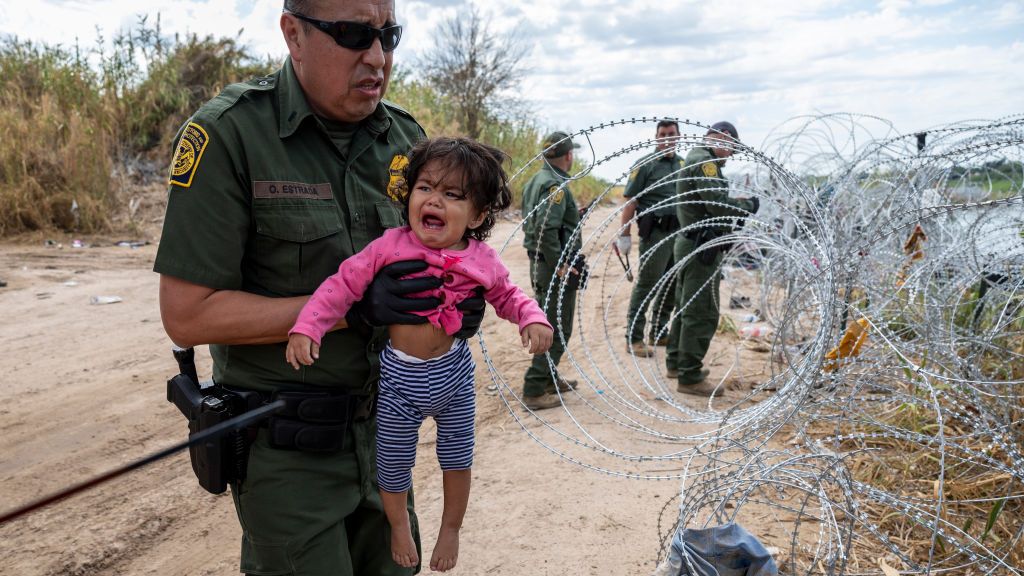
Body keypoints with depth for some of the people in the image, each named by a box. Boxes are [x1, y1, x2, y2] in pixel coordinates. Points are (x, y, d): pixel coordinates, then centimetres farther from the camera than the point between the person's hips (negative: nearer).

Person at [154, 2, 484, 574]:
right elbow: (188, 315, -19)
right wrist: (354, 308, -25)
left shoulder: (406, 136, 0)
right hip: (288, 445, -5)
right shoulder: (227, 134, -17)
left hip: (382, 421, 6)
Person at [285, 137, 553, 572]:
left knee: (457, 459, 15)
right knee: (392, 467, 13)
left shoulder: (482, 260, -7)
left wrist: (533, 319, -10)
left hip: (453, 372, 2)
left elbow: (508, 296, 9)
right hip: (400, 376, -1)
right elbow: (343, 284, -11)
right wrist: (307, 327, -21)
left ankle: (451, 529, 43)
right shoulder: (390, 246, -14)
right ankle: (399, 525, 45)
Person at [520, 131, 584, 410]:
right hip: (555, 266, -10)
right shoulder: (556, 185, -18)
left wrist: (573, 215, 21)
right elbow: (545, 228, -28)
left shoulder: (535, 181, 11)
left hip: (539, 263, 10)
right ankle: (534, 390, -1)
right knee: (558, 330, -3)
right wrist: (560, 265, -23)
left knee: (549, 323, 21)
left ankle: (549, 378, 32)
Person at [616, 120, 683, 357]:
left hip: (679, 231, 7)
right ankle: (634, 338, 0)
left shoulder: (683, 164, 15)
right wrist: (625, 234, -14)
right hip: (655, 232, -7)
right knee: (646, 284, -6)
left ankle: (659, 332, 25)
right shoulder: (646, 164, -4)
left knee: (671, 285, 12)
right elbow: (630, 201, -8)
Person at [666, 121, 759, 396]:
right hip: (701, 247, -11)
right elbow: (718, 203, -23)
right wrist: (748, 205, -8)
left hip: (691, 244, 11)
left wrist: (738, 204, 3)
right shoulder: (704, 161, -14)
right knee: (702, 313, -7)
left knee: (686, 307, 19)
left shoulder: (696, 159, 19)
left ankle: (676, 363, 30)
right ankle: (690, 377, -2)